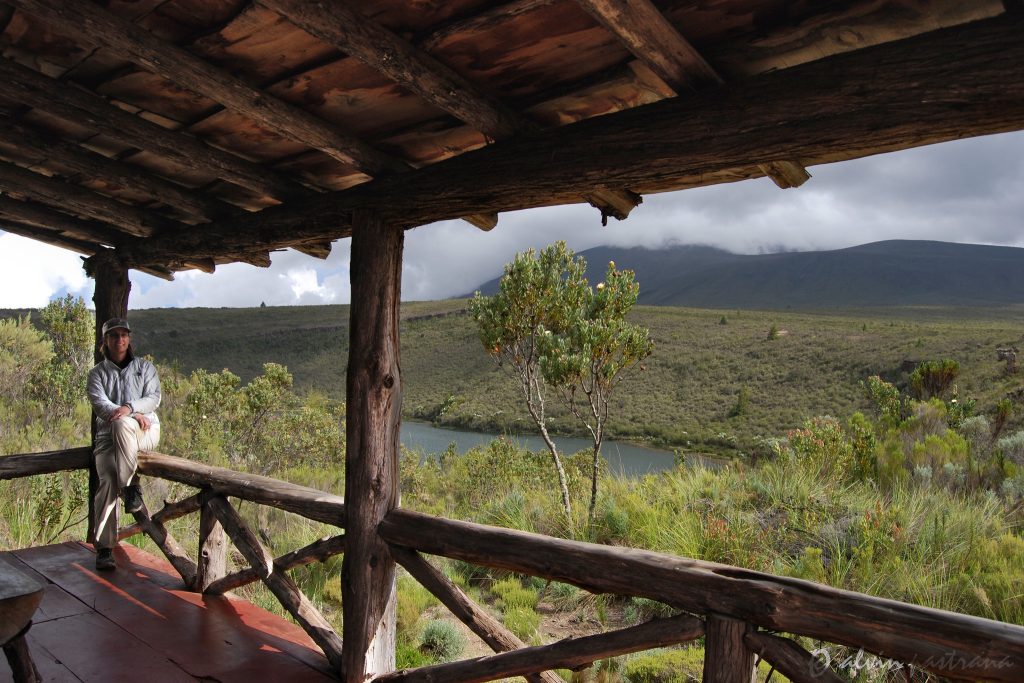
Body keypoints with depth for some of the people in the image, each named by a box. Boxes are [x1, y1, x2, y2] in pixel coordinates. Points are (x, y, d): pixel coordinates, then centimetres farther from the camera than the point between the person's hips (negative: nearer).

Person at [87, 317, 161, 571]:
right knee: (107, 480, -21)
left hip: (145, 431, -1)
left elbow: (154, 397, 2)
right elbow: (99, 404, -2)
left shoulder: (145, 367, 17)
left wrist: (129, 408, -20)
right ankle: (104, 548, -21)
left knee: (121, 425, -37)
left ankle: (130, 486, -28)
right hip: (108, 433, 1)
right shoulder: (97, 373, 16)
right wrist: (135, 415, -18)